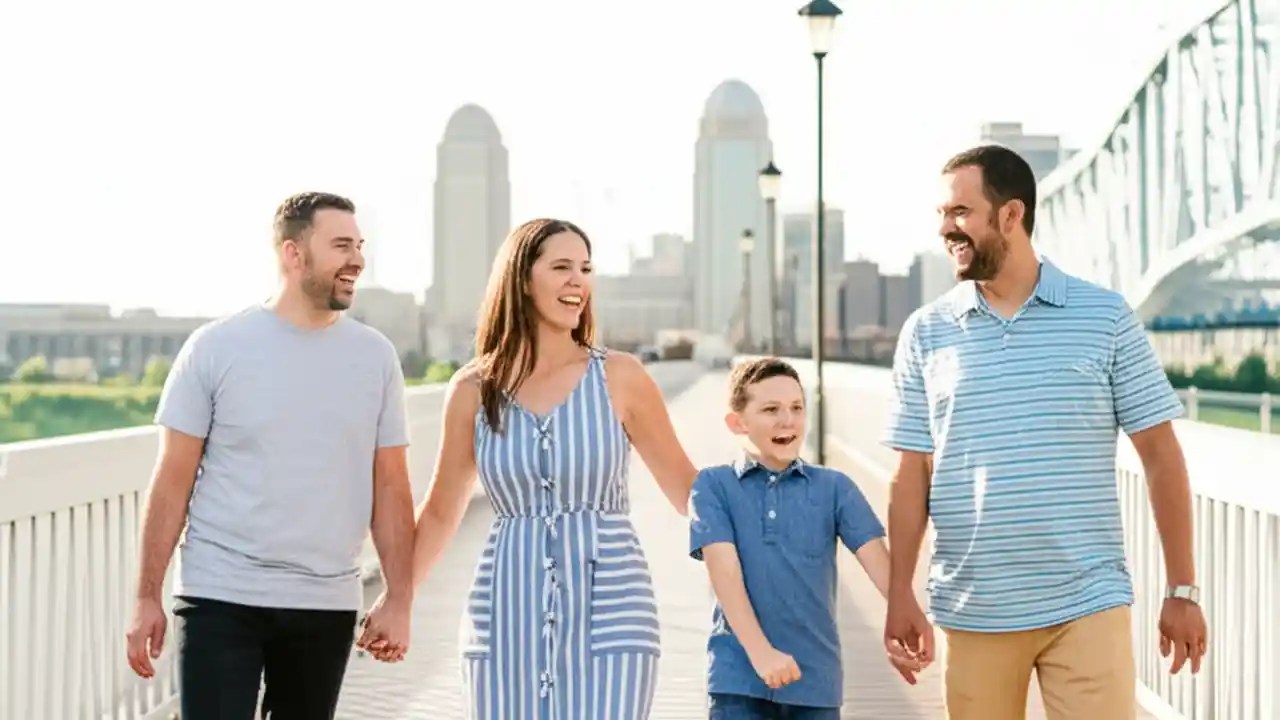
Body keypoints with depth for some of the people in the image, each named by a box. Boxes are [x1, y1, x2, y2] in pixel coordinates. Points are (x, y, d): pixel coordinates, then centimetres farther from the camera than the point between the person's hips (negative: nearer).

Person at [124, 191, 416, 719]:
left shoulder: (375, 356, 4)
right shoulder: (215, 348, -3)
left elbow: (390, 487, 5)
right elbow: (173, 481, -2)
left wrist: (399, 600, 0)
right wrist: (147, 597, -5)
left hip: (327, 605, 3)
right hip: (220, 598, -3)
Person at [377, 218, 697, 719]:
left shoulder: (619, 378, 0)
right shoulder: (474, 390, 4)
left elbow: (684, 486, 8)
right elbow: (440, 512, 15)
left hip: (607, 613, -1)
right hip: (507, 619, 2)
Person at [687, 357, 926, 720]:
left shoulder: (834, 487, 6)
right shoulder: (714, 485, 0)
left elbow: (877, 559, -4)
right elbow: (724, 569, -10)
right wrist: (759, 650, -20)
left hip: (816, 674, 2)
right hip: (739, 674, -2)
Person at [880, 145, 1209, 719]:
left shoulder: (1105, 317, 1)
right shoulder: (926, 332, 5)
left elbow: (1161, 457, 3)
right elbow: (912, 474, 5)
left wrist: (1182, 591, 1)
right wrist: (899, 594, -3)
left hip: (1087, 606, -2)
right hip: (972, 612, 2)